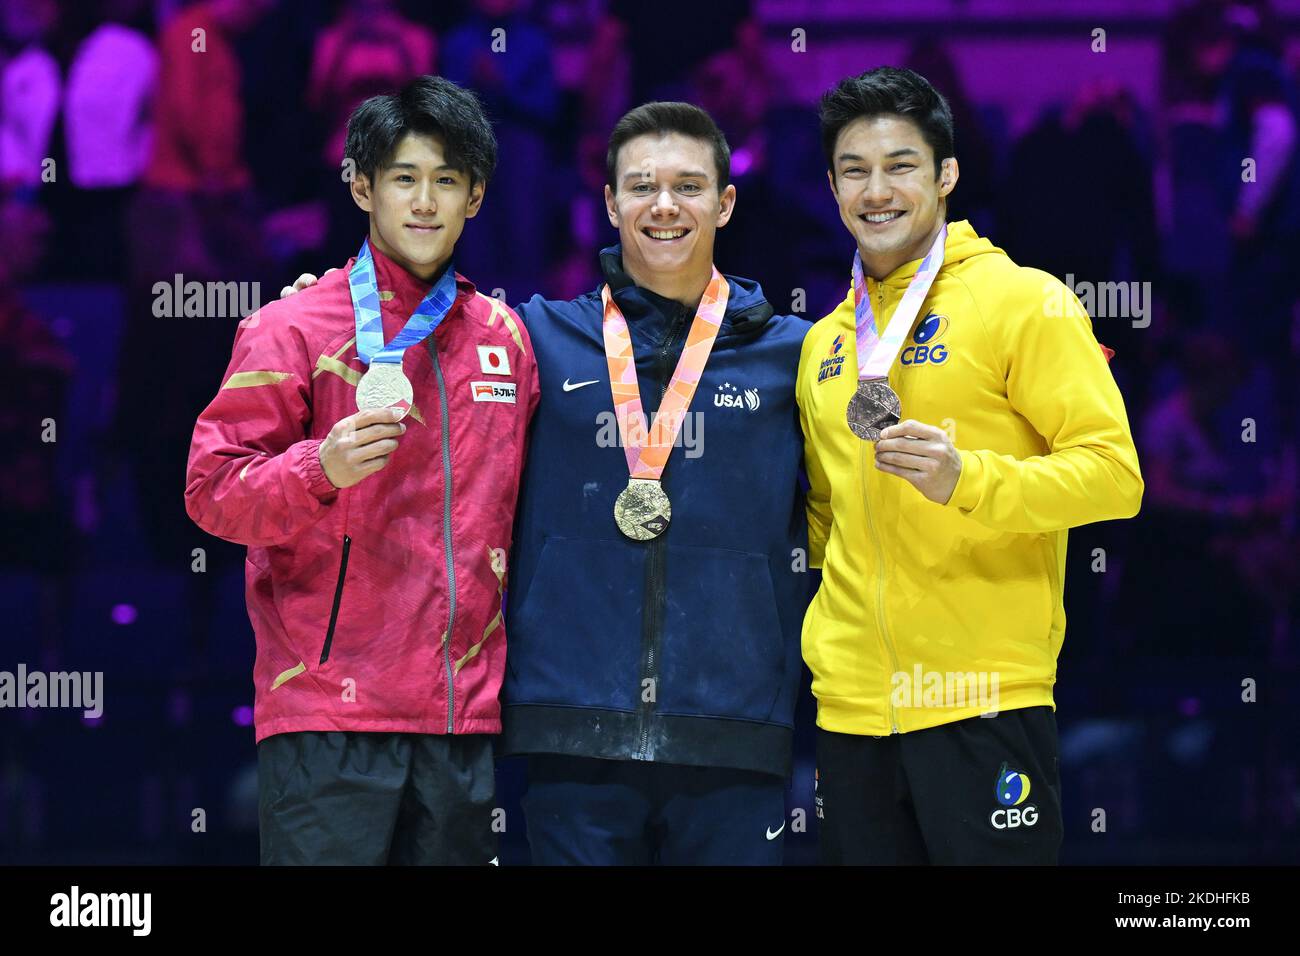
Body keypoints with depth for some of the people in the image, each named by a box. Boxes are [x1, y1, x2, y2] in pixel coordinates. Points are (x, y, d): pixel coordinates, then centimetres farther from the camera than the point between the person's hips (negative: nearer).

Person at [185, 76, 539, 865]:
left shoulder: (505, 338, 14)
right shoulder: (293, 330, -2)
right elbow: (212, 489, -6)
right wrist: (320, 470, -23)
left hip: (462, 712, 5)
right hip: (329, 716, -5)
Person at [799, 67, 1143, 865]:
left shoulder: (1023, 302, -3)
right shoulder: (826, 342, 16)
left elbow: (1113, 474, -10)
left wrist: (967, 480, -23)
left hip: (982, 701, -6)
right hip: (853, 703, 6)